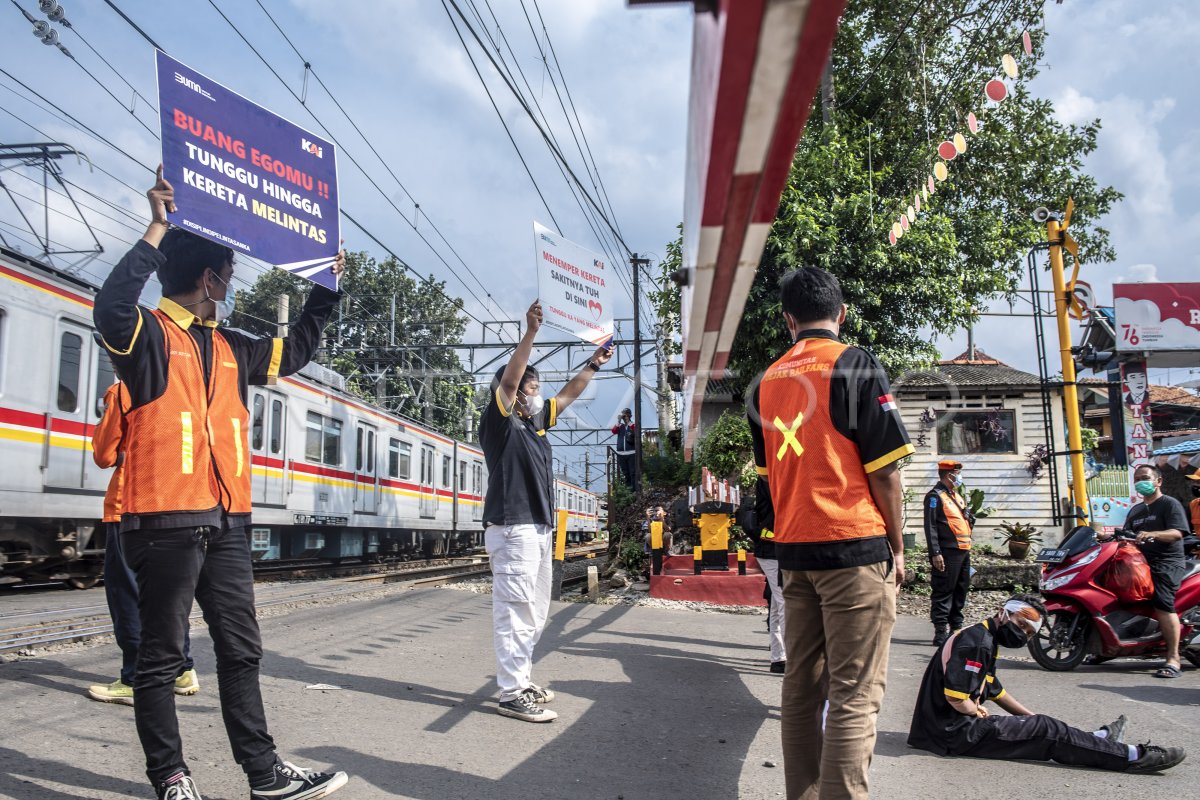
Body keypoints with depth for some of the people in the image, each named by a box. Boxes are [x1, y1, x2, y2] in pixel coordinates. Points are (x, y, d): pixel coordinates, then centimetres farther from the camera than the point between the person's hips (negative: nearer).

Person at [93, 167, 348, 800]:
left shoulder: (230, 349, 17)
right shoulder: (149, 334, -5)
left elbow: (293, 352, 29)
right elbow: (111, 308, -27)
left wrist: (326, 289, 25)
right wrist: (157, 232, -24)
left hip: (226, 523, 8)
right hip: (165, 521, -7)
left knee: (241, 651, 10)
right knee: (162, 657, 4)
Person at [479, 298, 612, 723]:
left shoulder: (536, 425, 17)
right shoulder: (500, 423, -5)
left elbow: (568, 394, 28)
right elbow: (508, 379, -19)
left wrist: (593, 365, 26)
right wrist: (531, 333, -28)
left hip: (540, 529, 9)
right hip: (512, 528, -9)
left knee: (535, 612, 13)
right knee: (515, 610, -9)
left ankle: (521, 681, 22)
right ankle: (511, 693, -6)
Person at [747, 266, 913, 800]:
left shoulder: (766, 382, 10)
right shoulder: (857, 366, -7)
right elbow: (883, 470, -9)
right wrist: (896, 547, 1)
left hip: (793, 550, 6)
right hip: (854, 546, -6)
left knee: (801, 685, 12)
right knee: (855, 695, -3)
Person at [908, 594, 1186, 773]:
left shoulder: (984, 641, 17)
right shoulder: (977, 643, -18)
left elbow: (995, 691, 28)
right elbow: (955, 698, -25)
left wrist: (1033, 718, 24)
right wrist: (981, 714, -6)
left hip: (953, 726, 10)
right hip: (955, 731, -10)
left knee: (1038, 725, 13)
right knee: (1045, 731, -6)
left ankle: (1098, 739, 29)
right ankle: (1132, 757, 0)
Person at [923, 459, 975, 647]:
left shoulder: (957, 496, 21)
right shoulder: (935, 496, -7)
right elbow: (930, 526, -14)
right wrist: (935, 553, -20)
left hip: (963, 551, 9)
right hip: (948, 552, -9)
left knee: (960, 592, 14)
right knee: (943, 593, -7)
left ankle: (956, 628, 22)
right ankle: (941, 632, -6)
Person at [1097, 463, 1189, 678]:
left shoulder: (1170, 504, 2)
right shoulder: (1135, 510, 26)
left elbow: (1177, 533, -13)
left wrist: (1152, 534, -30)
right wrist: (1108, 536, 1)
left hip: (1166, 563, -8)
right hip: (1142, 562, 8)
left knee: (1162, 604, -25)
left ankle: (1173, 659, -25)